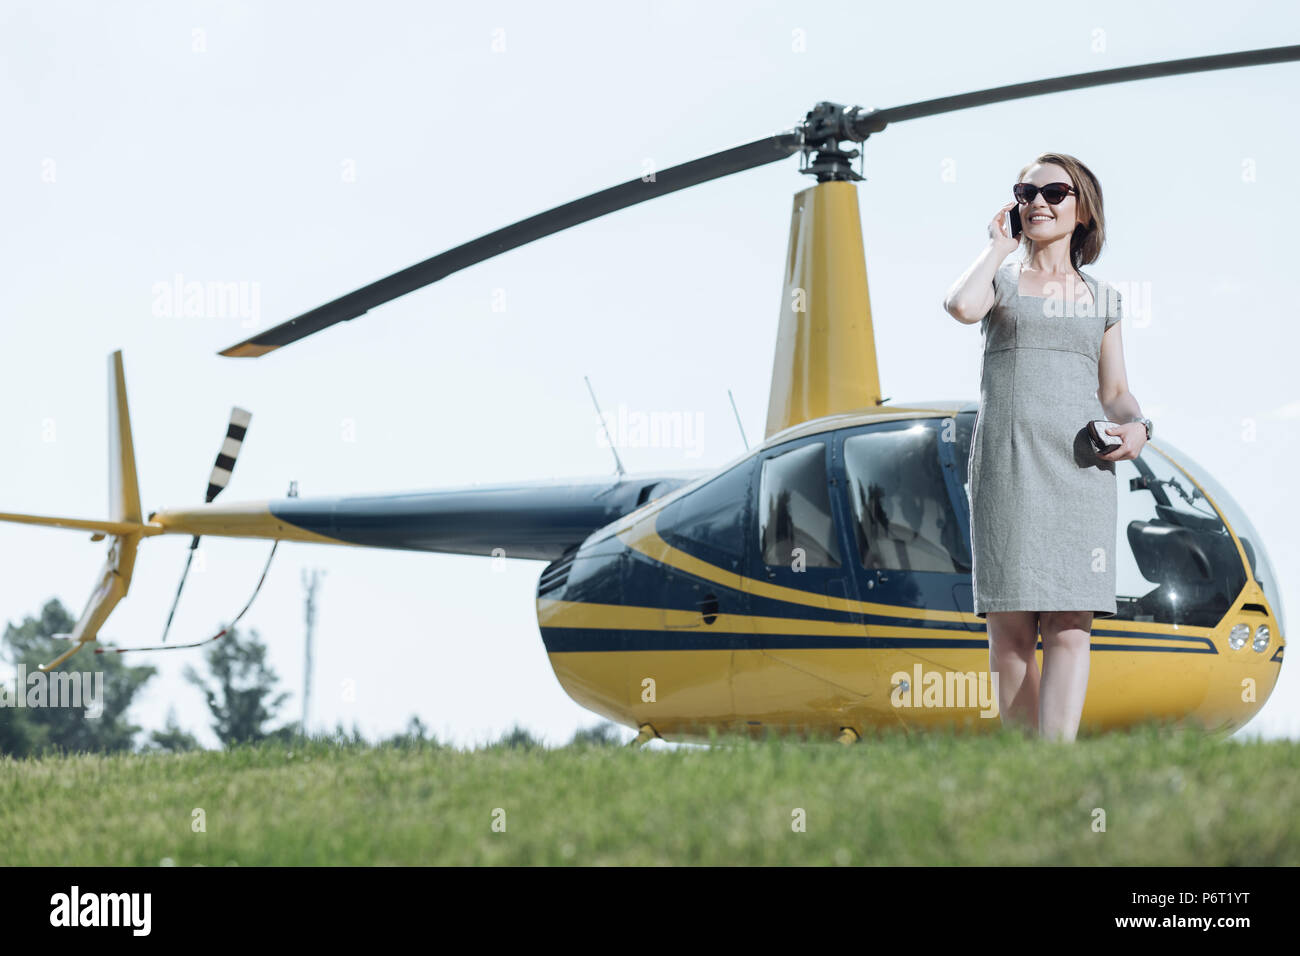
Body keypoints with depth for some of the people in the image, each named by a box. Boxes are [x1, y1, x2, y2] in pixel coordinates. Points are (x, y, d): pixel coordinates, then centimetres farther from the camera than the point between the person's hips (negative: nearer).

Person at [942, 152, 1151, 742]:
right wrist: (999, 248, 3)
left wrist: (1136, 428, -1)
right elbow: (961, 306, -12)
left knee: (1070, 626, -12)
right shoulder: (1000, 280, 12)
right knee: (1010, 628, -5)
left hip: (1080, 469, 1)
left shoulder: (1101, 300, 19)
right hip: (1005, 466, -1)